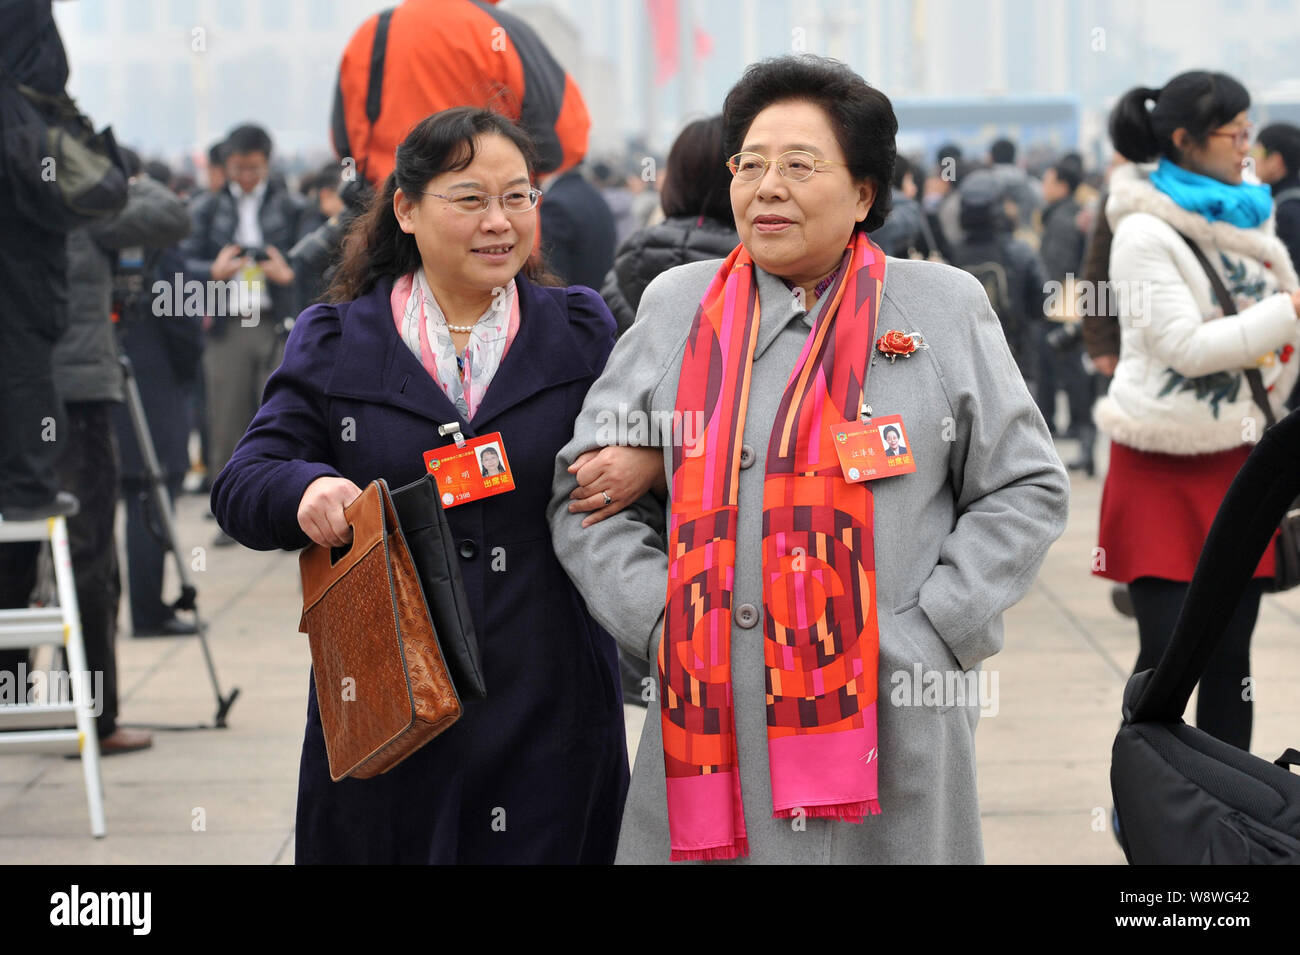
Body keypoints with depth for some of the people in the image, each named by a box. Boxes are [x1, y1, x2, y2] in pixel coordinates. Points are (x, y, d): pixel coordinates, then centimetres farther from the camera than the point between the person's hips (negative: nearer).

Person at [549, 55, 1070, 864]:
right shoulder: (676, 306, 11)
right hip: (712, 726, 1)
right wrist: (664, 621, -3)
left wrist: (931, 634, -4)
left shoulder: (947, 307, 7)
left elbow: (1027, 489, 7)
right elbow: (587, 493, 11)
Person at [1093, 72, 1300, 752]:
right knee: (1169, 652, -6)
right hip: (1164, 466, -6)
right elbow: (1186, 346, -21)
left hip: (1236, 462, 6)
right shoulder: (1144, 235, -12)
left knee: (1230, 654, 9)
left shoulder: (1241, 217, 10)